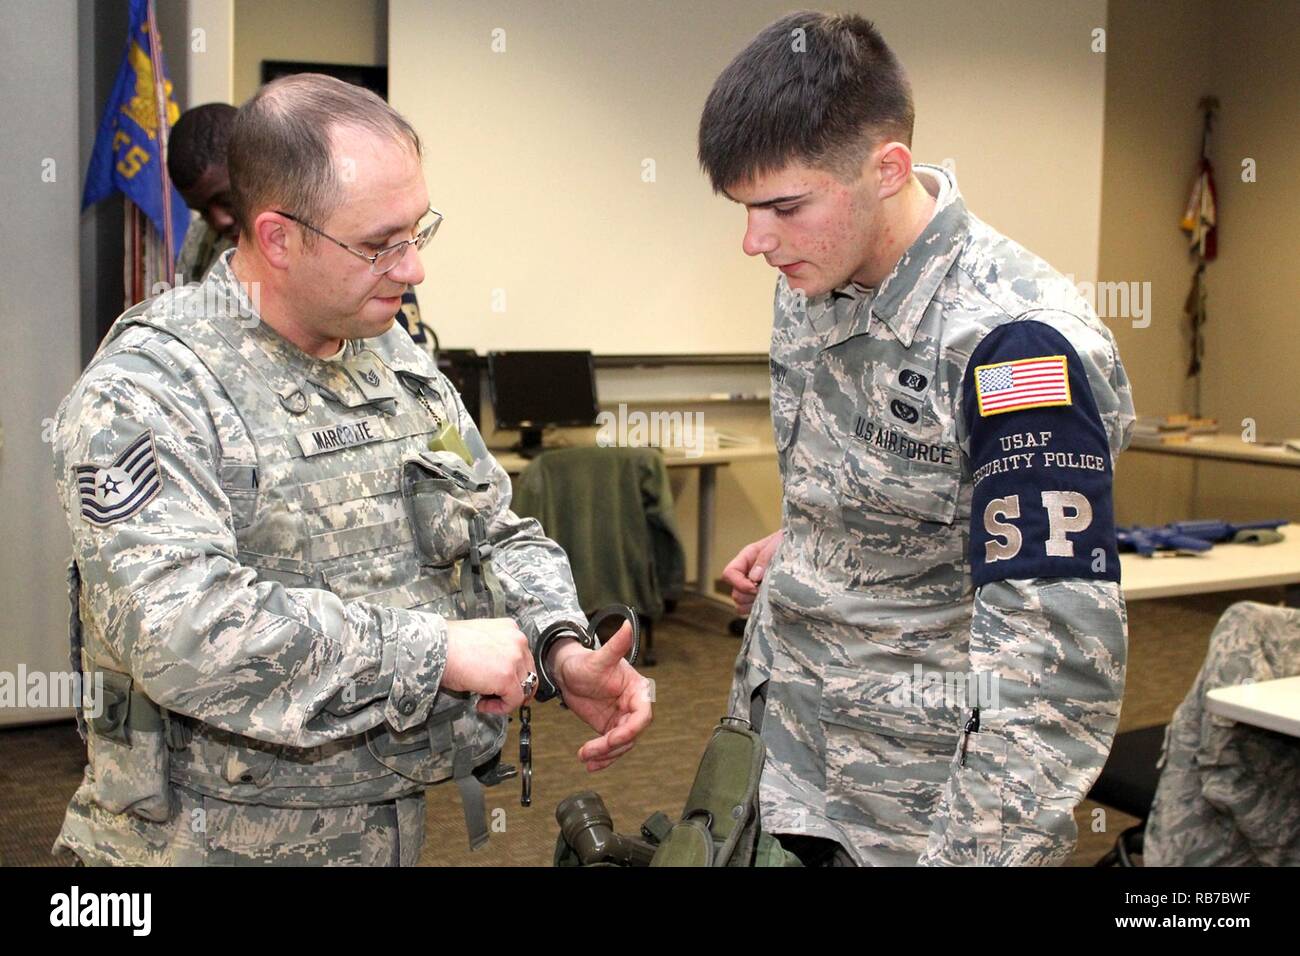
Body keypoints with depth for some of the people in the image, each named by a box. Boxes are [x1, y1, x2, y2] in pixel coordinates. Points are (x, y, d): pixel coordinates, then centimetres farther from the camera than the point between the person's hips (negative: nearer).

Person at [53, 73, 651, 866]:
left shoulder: (399, 359, 7)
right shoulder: (147, 392, -17)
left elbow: (500, 534, 11)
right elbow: (179, 630, -29)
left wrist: (561, 653, -9)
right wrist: (437, 651, -25)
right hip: (226, 840, -6)